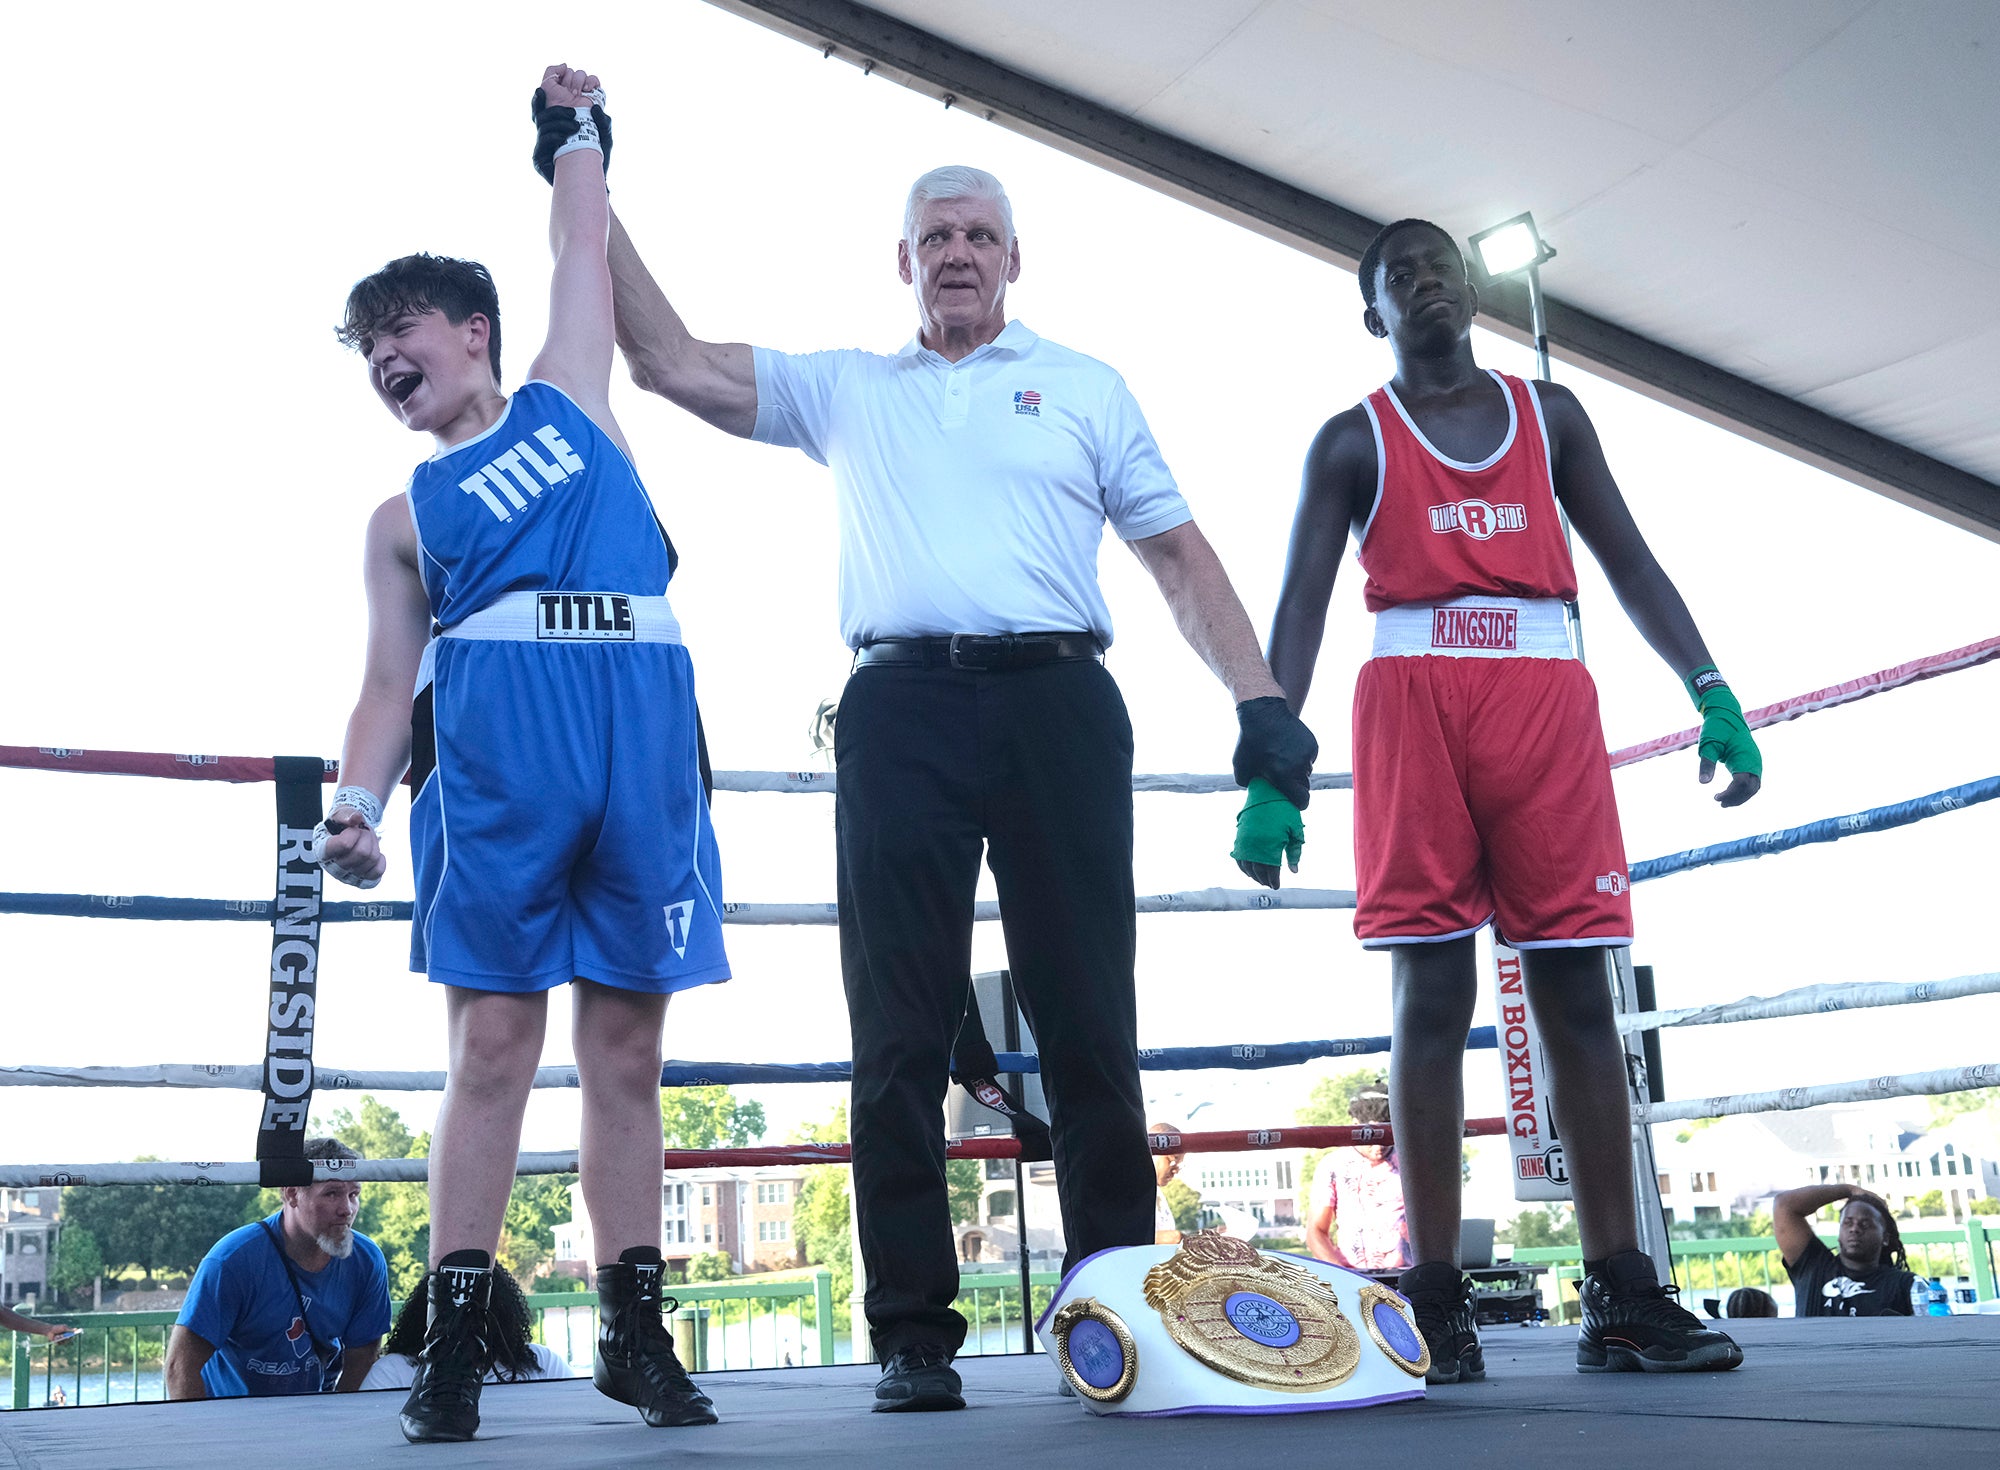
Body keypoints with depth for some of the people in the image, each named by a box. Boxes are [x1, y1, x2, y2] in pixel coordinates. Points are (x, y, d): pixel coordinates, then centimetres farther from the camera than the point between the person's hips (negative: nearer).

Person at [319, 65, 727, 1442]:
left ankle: (636, 1329, 6)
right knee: (493, 1041, -6)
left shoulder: (569, 397, 23)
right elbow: (390, 681, 13)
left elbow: (584, 250, 30)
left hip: (643, 723, 1)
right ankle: (455, 1341, -2)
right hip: (496, 734, 0)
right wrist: (354, 802, 0)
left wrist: (575, 134, 43)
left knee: (626, 1043, 1)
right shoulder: (404, 515, 21)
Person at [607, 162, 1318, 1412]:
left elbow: (1181, 556, 13)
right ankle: (914, 1332, 4)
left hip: (1056, 700, 0)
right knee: (902, 1028, -2)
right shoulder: (843, 389, 21)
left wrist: (1262, 704, 2)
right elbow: (673, 363, 16)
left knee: (1089, 1020, -1)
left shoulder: (1084, 387, 18)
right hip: (902, 710, 1)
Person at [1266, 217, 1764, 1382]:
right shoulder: (1354, 441, 11)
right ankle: (1438, 1300, -3)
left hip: (1548, 699, 3)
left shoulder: (1550, 412, 20)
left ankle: (1620, 1296, 3)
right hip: (1415, 699, -2)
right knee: (1432, 992, -7)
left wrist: (1713, 692, 2)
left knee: (1577, 989, -1)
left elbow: (1630, 559, 15)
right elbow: (1302, 605, 1)